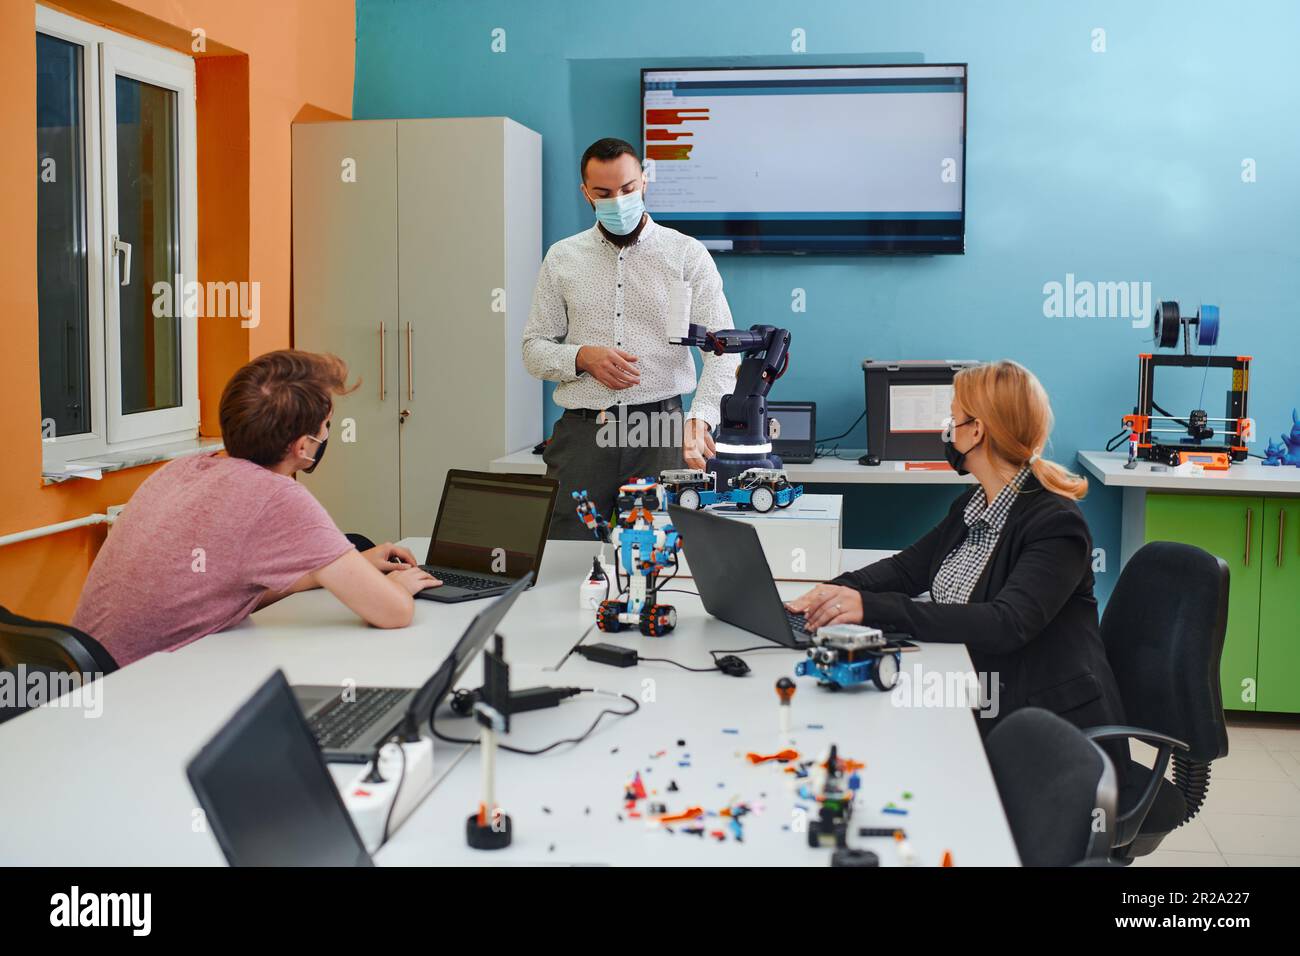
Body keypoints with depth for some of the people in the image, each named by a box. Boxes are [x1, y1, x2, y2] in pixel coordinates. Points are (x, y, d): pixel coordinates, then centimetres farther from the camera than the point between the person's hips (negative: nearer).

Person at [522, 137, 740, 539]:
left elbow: (722, 348, -7)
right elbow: (534, 350, 12)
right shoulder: (562, 258, 10)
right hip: (582, 431, 2)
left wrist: (701, 419, -24)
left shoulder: (688, 255, 2)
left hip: (660, 431, -1)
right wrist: (583, 358, -9)